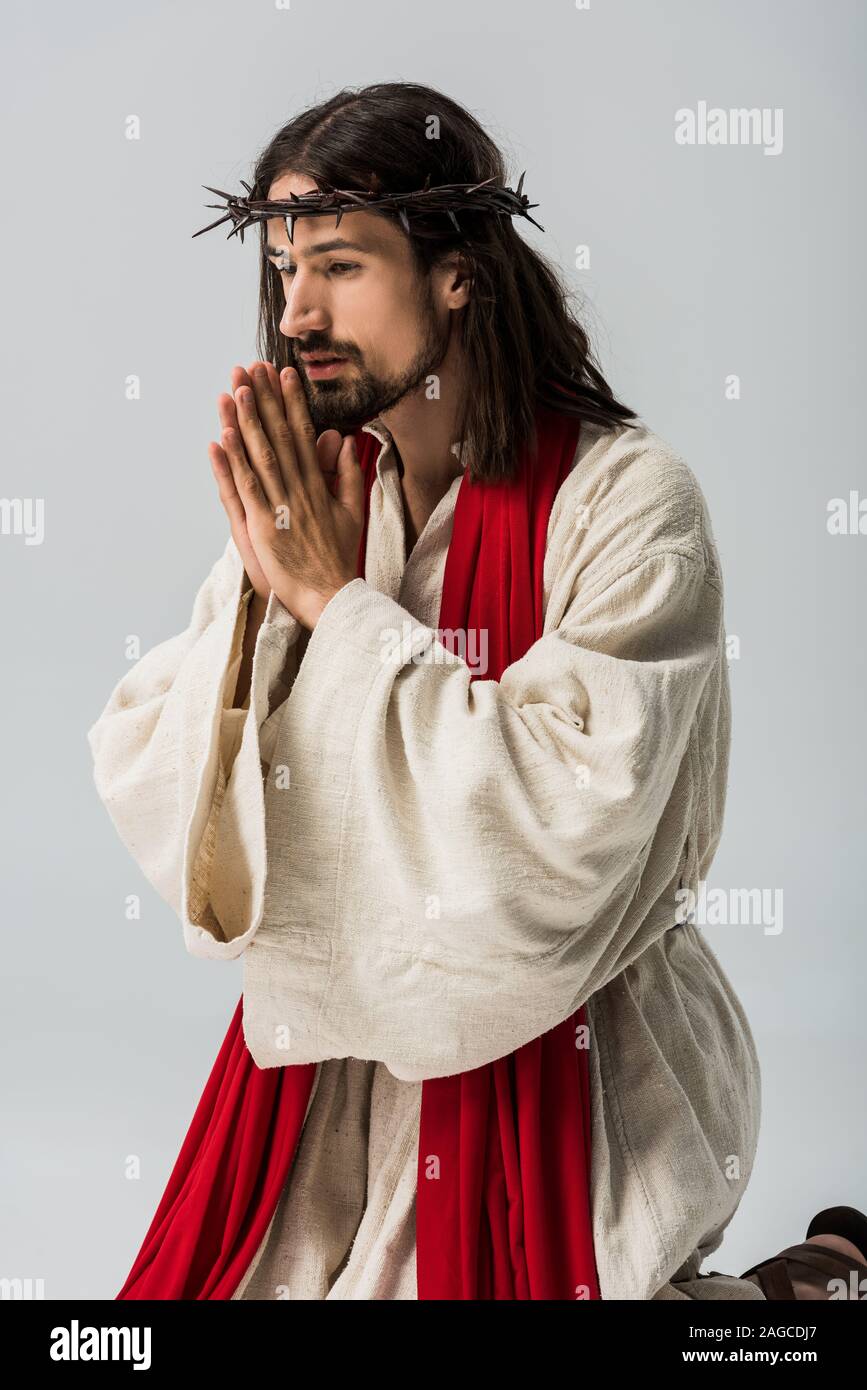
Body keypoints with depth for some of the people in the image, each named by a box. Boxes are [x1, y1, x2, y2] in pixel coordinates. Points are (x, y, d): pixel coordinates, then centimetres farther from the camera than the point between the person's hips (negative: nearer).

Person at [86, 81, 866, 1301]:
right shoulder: (307, 485, 2)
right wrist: (264, 594, -18)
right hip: (323, 1067, 6)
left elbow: (566, 821, -27)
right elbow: (139, 777, -1)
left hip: (548, 1078, -5)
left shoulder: (626, 500, -15)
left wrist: (338, 596, -20)